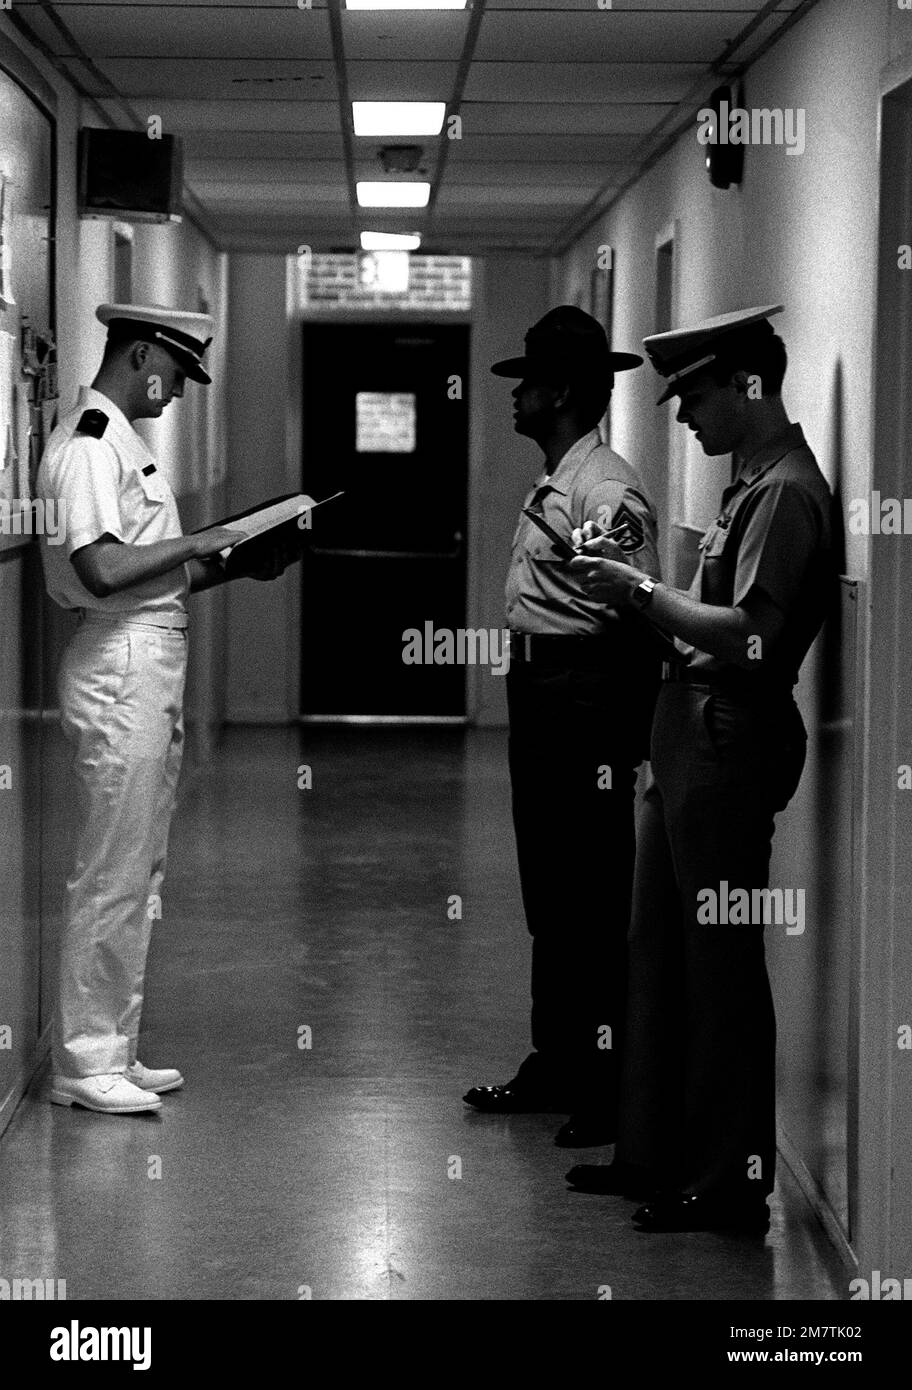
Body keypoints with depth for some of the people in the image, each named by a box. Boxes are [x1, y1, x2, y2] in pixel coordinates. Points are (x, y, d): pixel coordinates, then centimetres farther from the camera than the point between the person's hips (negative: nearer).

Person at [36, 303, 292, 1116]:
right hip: (120, 670, -10)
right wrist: (202, 542, -15)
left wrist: (233, 565, 9)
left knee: (137, 874, 13)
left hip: (152, 669, 10)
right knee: (113, 877, -6)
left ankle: (113, 1051, 19)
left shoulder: (121, 440, 19)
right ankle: (84, 1064, 0)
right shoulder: (88, 444, -13)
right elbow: (103, 569, -24)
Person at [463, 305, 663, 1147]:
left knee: (593, 904, -5)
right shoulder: (552, 484, 15)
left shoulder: (606, 491, -16)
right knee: (548, 897, 16)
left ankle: (609, 1089, 0)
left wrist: (628, 741, -23)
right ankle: (555, 1067, 26)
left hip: (586, 707, -10)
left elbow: (638, 615, -21)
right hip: (540, 700, 10)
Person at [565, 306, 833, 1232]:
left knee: (720, 959, -4)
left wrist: (641, 593, -17)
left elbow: (749, 634, -25)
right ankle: (656, 1154, 26)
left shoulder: (785, 490, -15)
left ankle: (731, 1185, 4)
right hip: (693, 730, 10)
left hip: (730, 739, -10)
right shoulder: (751, 484, 15)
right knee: (659, 946, 16)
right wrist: (635, 581, 4)